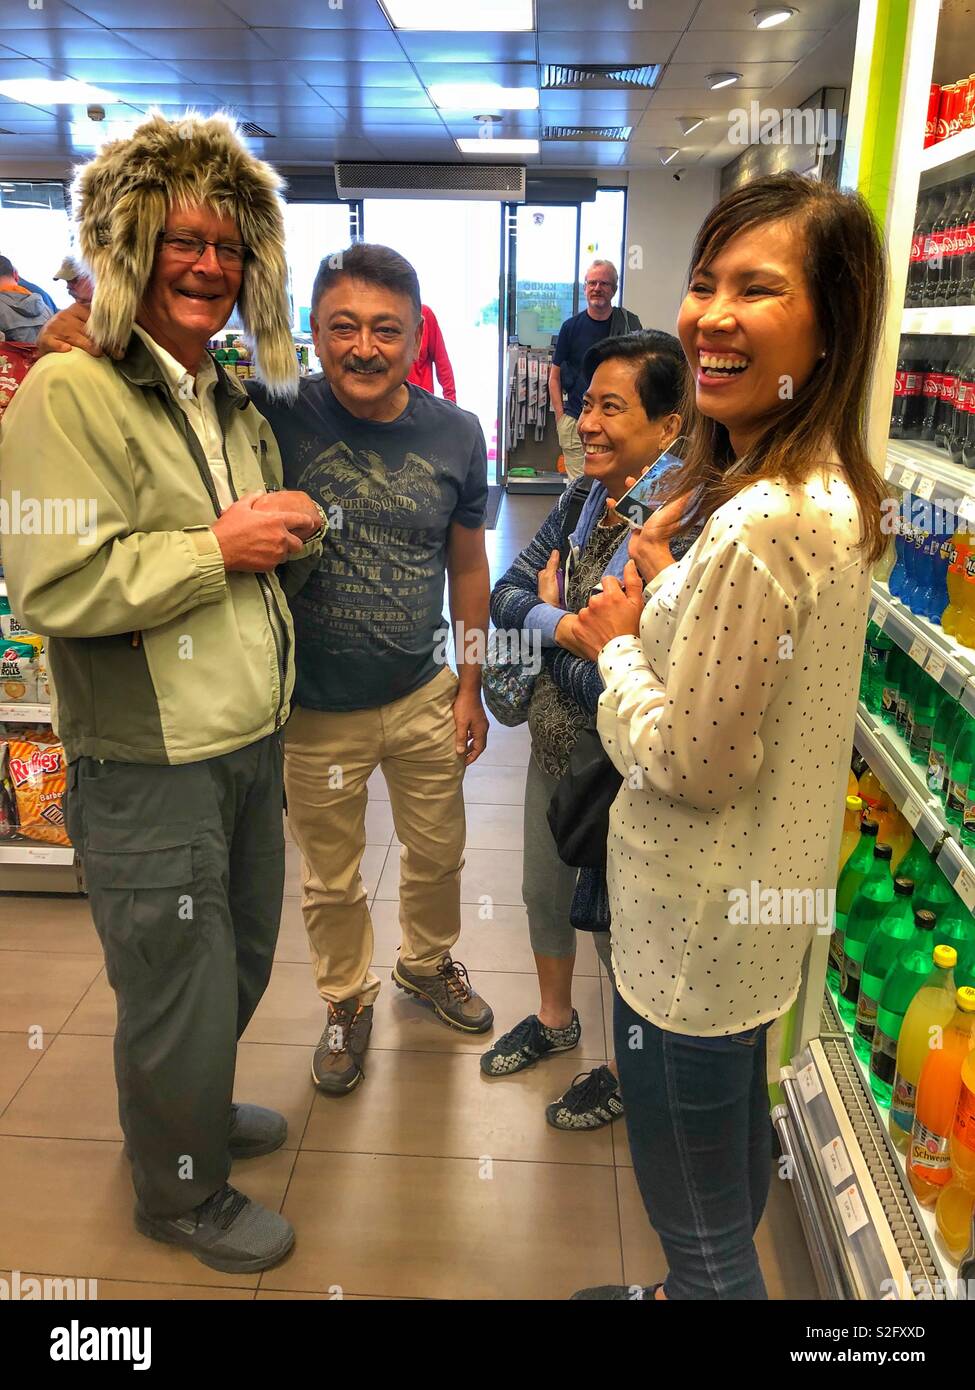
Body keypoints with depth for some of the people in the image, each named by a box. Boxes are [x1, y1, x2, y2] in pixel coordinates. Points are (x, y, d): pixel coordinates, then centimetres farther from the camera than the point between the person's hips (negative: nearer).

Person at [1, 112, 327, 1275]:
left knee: (238, 967, 23)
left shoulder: (236, 406, 14)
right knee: (180, 993, 9)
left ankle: (187, 1105, 51)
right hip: (147, 770, -8)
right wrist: (217, 545, -19)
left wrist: (296, 534, 3)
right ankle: (181, 1191, 36)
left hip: (250, 746, 8)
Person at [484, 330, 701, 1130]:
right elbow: (507, 594, -2)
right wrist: (568, 626, -21)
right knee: (546, 894, 25)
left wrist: (549, 618, -15)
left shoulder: (680, 531, -27)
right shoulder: (587, 496, -4)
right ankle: (555, 1020, 53)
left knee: (617, 924, 14)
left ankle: (630, 1072, 42)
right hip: (554, 748, 7)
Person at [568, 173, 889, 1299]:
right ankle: (701, 1283, 56)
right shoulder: (825, 490, 3)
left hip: (697, 923, -10)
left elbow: (691, 762, -24)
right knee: (735, 1137, 32)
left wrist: (616, 646, -9)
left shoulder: (764, 524, -29)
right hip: (756, 908, 10)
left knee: (700, 1227, 14)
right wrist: (665, 593, -2)